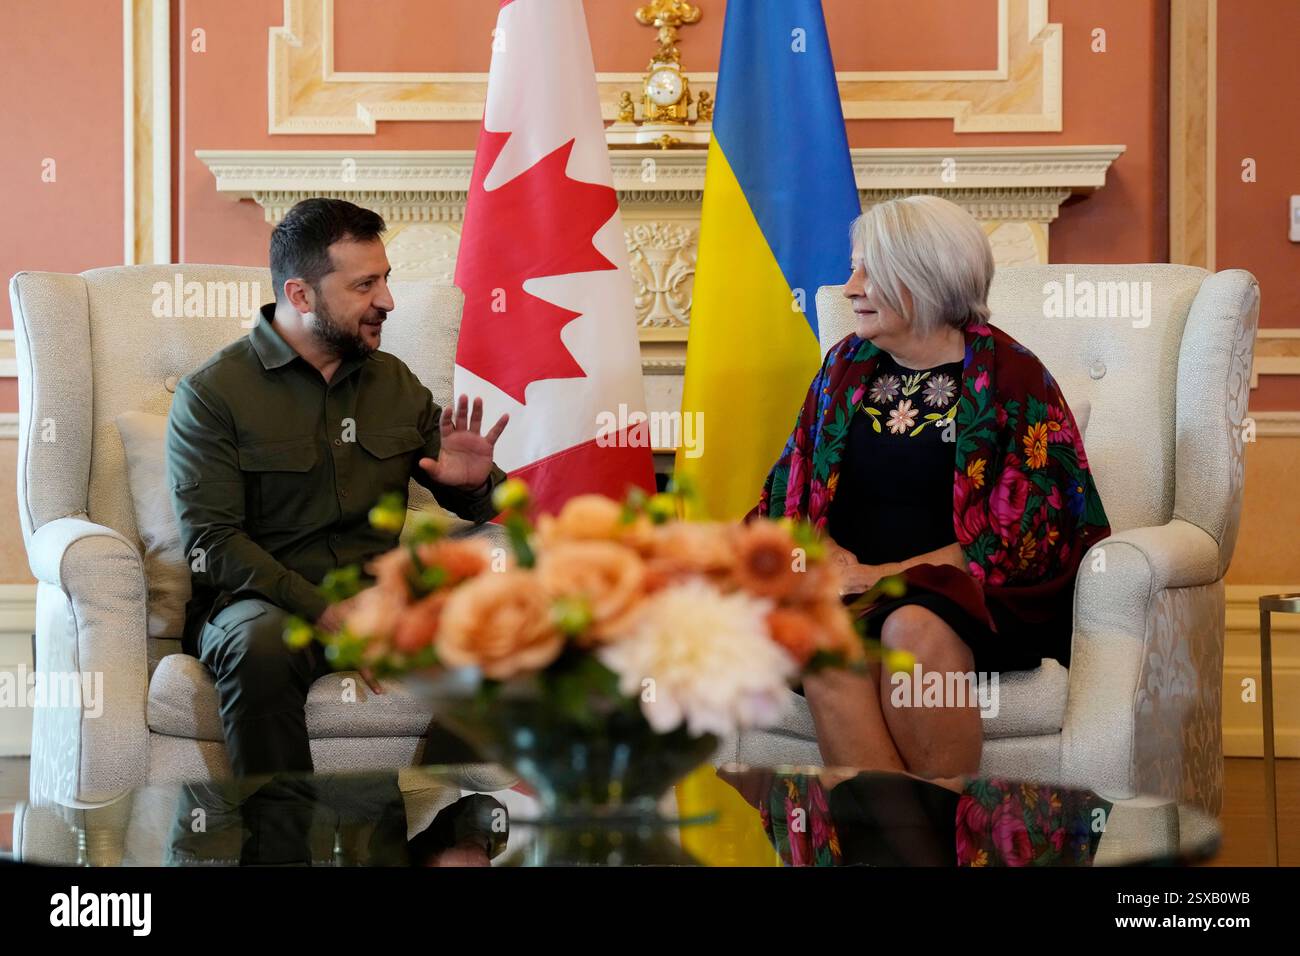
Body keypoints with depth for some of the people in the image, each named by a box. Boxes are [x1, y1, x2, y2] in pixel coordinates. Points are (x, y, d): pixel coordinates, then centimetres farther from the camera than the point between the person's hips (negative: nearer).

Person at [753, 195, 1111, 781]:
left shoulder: (1010, 376, 0)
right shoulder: (846, 366, 16)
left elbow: (1025, 535, -6)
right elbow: (790, 496, 16)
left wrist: (890, 576, -12)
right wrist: (829, 556, -7)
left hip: (968, 594, -3)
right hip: (850, 590, 4)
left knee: (912, 629, -37)